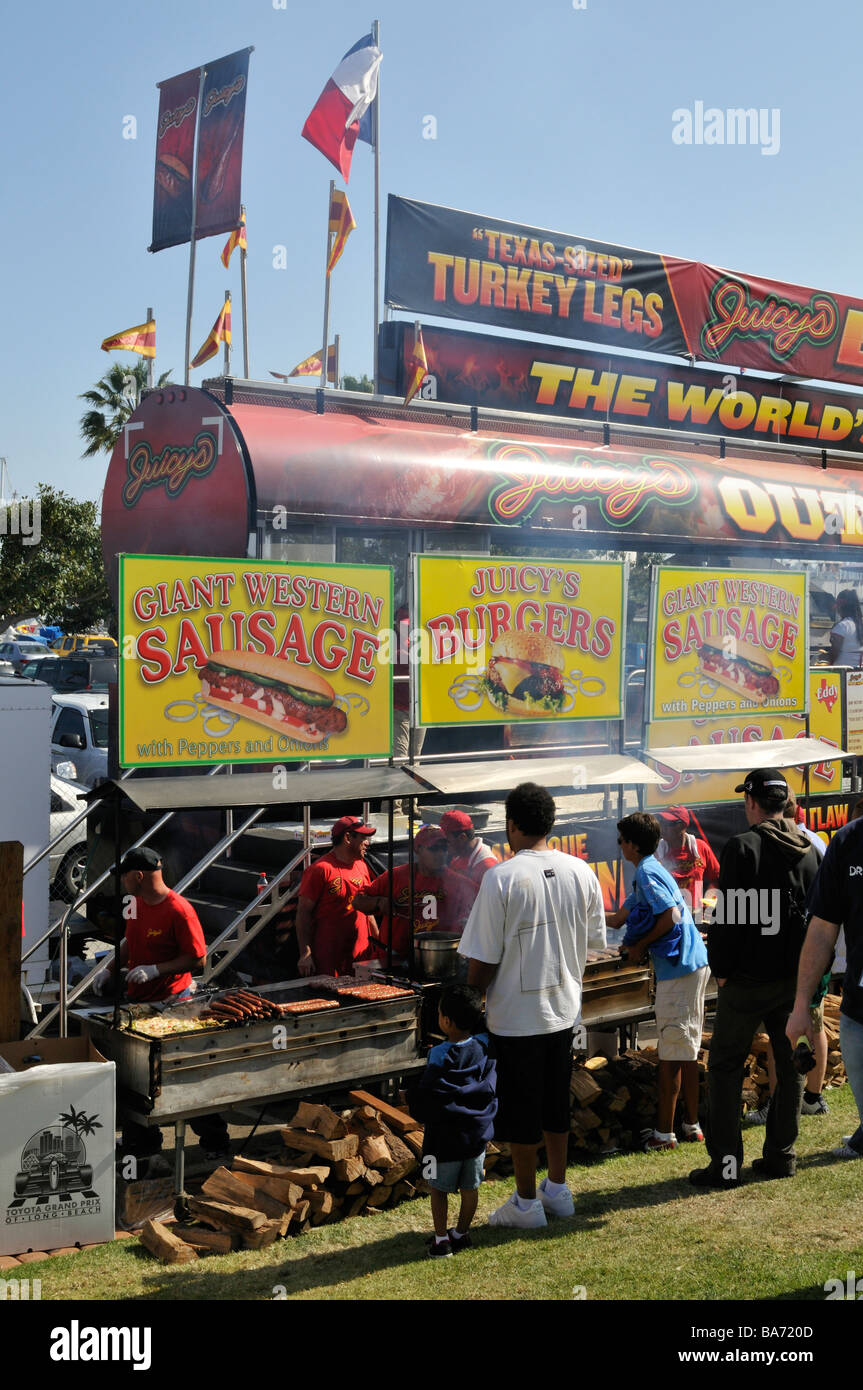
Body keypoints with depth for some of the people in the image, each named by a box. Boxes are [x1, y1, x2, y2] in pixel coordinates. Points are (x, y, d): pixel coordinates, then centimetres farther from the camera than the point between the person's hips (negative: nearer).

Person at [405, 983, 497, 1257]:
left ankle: (441, 1239, 17)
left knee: (439, 1188, 12)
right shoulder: (485, 1046, -10)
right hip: (479, 1132, 5)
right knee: (470, 1188, 17)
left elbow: (424, 1101, -18)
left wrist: (411, 1094, 0)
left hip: (445, 1136, -5)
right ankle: (461, 1234, 29)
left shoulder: (440, 1056, -23)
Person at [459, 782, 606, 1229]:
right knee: (556, 1103, 19)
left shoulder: (501, 878, -18)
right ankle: (557, 1189, 30)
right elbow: (595, 940, 8)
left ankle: (526, 1202, 17)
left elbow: (482, 960, -16)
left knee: (520, 1109, 7)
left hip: (515, 1016, -5)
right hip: (564, 1009, 5)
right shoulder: (581, 872, -2)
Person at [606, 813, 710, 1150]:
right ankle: (691, 1126, 21)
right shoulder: (650, 870, 20)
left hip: (679, 969, -10)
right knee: (686, 1053, 15)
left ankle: (664, 1132, 4)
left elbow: (671, 916, -21)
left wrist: (640, 945, -9)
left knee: (670, 1056, -3)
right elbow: (618, 919, 28)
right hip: (693, 965, 10)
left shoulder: (646, 872, -11)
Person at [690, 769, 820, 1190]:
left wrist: (721, 969, -7)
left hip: (747, 980, -6)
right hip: (795, 979, 6)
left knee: (725, 1067, 2)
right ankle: (781, 1155, 19)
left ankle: (725, 1162, 1)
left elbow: (729, 915, -15)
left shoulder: (742, 847, -12)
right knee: (790, 1066, 14)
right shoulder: (808, 851, 7)